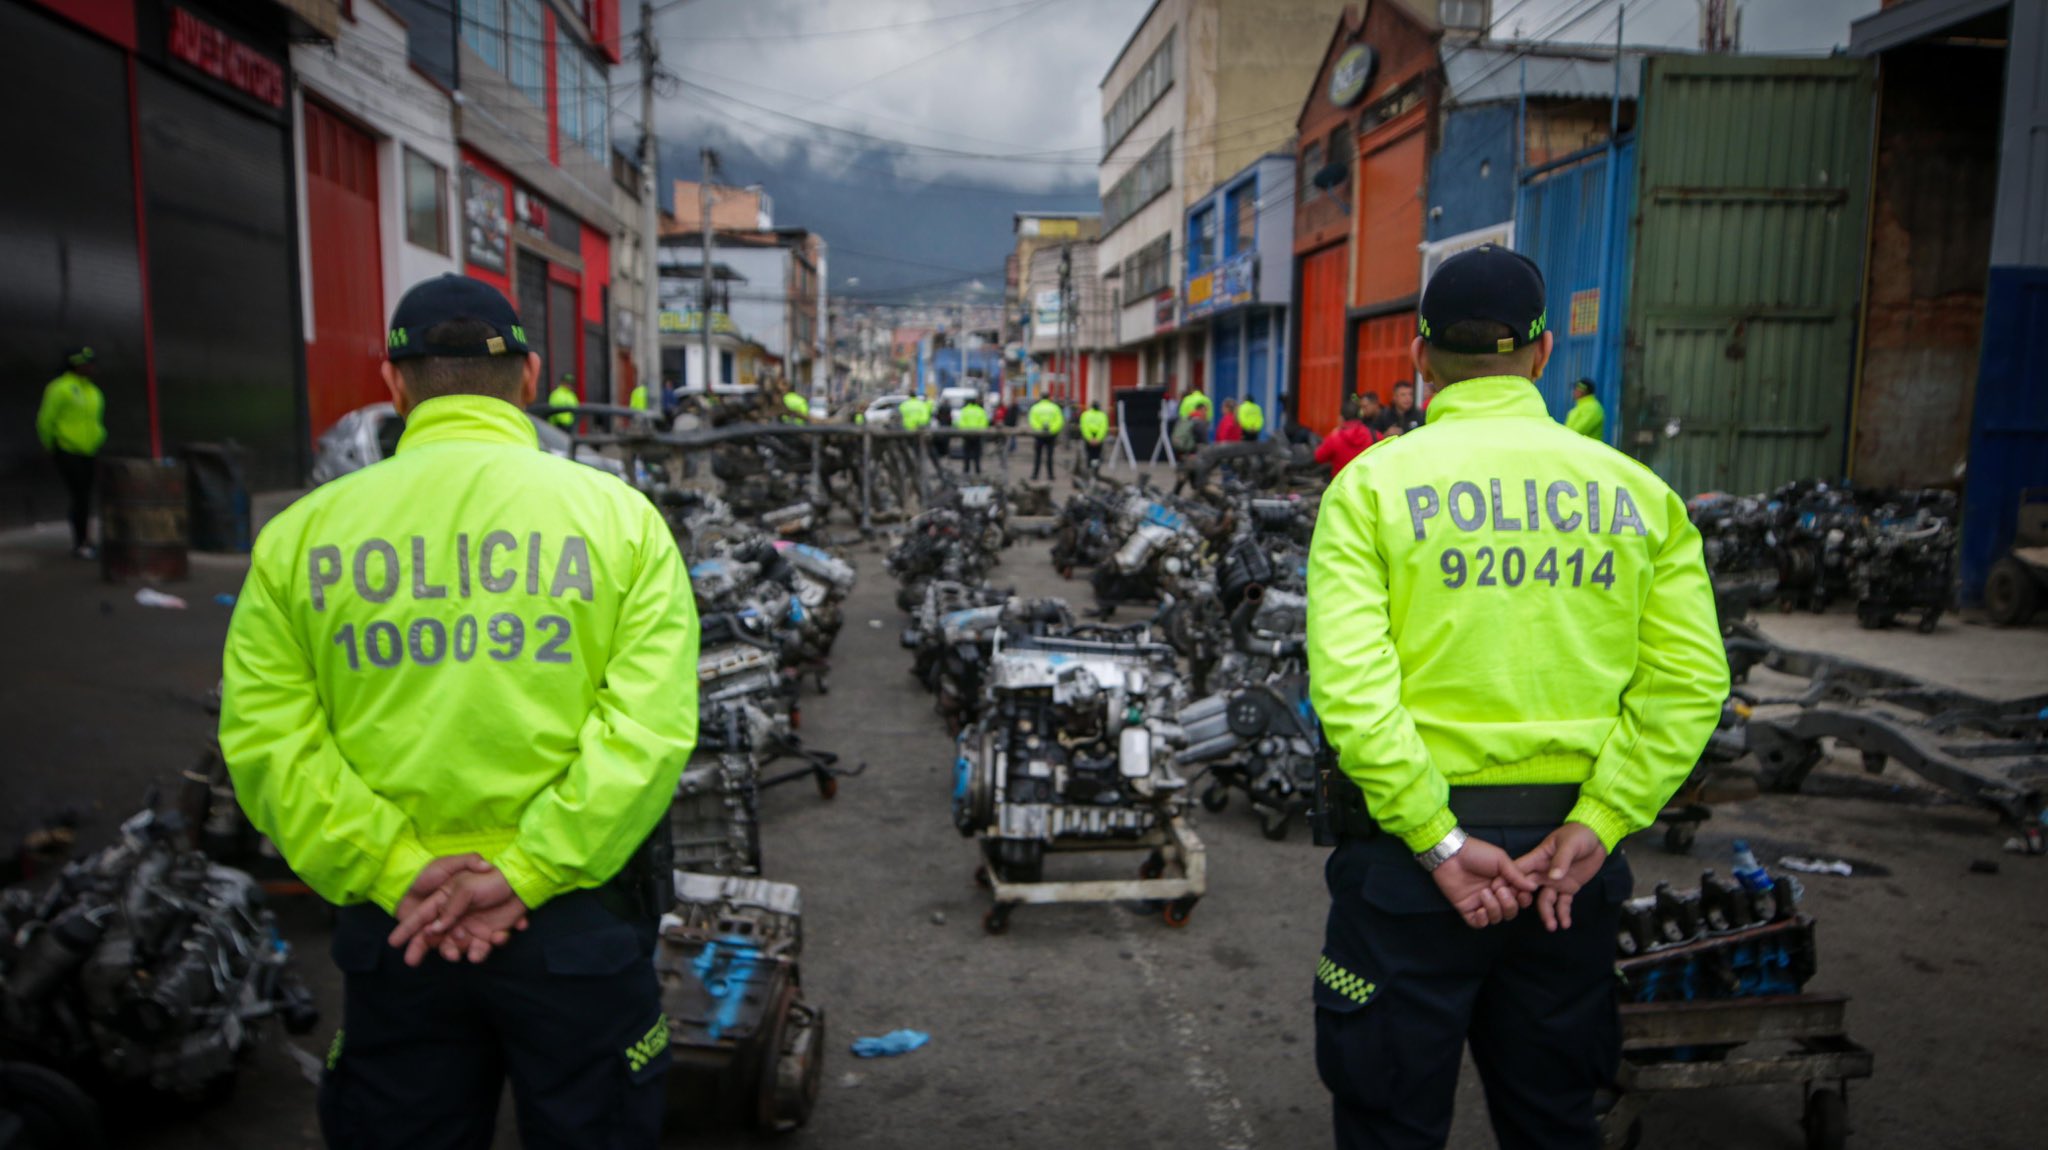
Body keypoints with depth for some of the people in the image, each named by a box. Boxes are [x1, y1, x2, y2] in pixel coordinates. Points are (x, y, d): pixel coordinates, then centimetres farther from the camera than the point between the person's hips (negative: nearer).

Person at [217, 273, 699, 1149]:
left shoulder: (302, 532, -1)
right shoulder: (618, 514, -6)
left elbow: (266, 735, -7)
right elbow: (651, 724, -16)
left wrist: (395, 874, -8)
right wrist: (526, 874, -14)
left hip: (390, 923, 2)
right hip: (578, 916, -1)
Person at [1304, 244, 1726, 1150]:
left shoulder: (1372, 483, -8)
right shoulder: (1635, 490, 2)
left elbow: (1350, 682, -19)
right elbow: (1689, 680, -6)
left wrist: (1438, 841, -15)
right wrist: (1594, 827, -7)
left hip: (1412, 851, -3)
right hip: (1573, 849, 4)